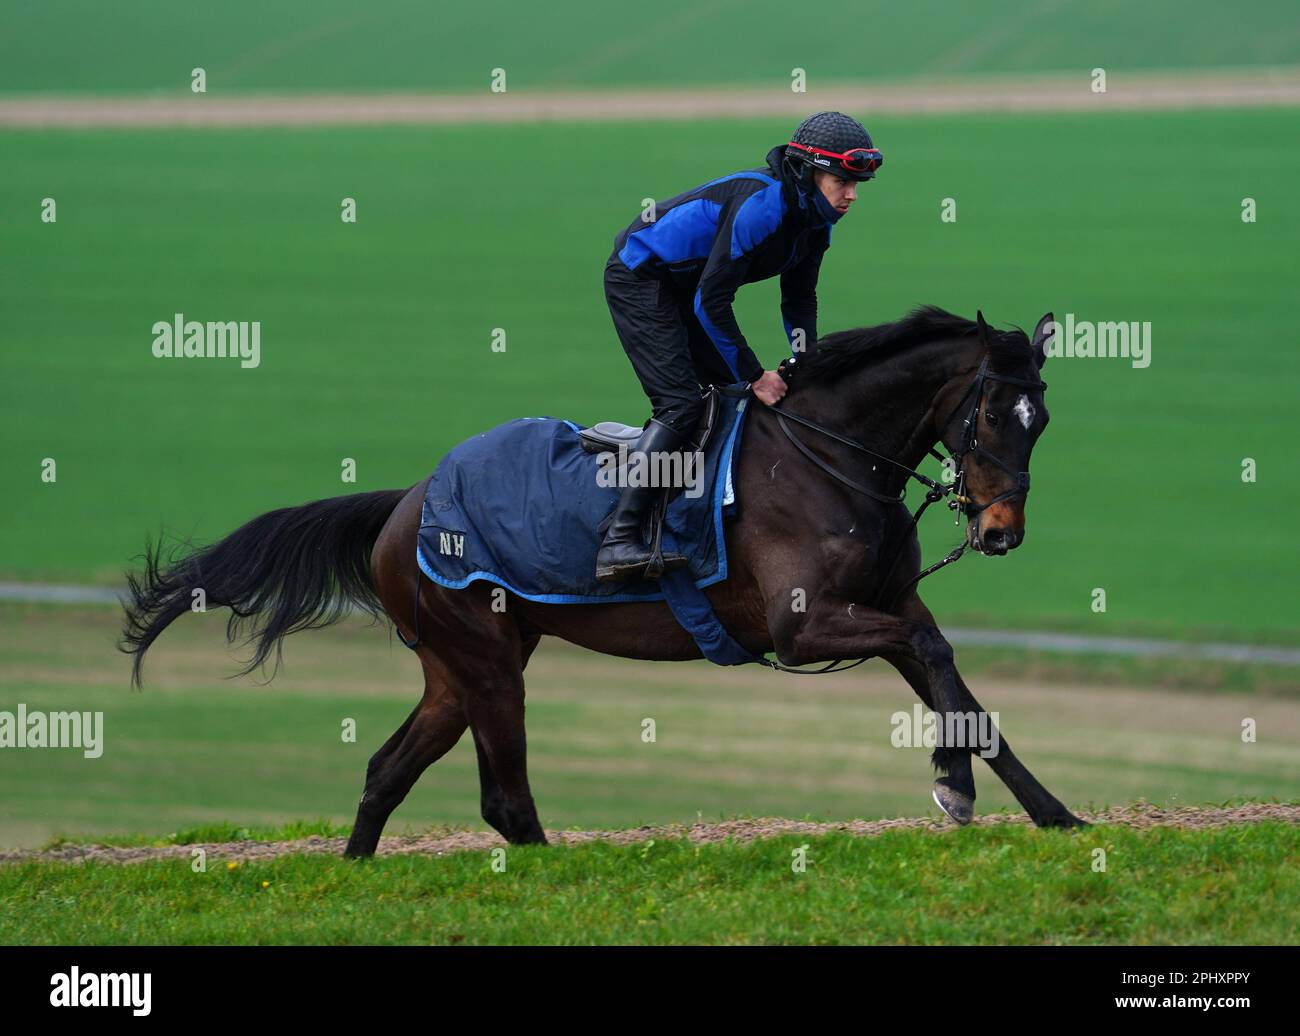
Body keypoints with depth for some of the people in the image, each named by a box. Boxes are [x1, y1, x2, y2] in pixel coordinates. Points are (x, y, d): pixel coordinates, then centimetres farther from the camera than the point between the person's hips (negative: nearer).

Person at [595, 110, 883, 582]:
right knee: (681, 403, -19)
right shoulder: (761, 205, -31)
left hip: (683, 288, 10)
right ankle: (619, 541, -24)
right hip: (639, 279, -10)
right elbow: (711, 302, -29)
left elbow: (799, 299, 11)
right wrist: (755, 376, -23)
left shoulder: (814, 218, -2)